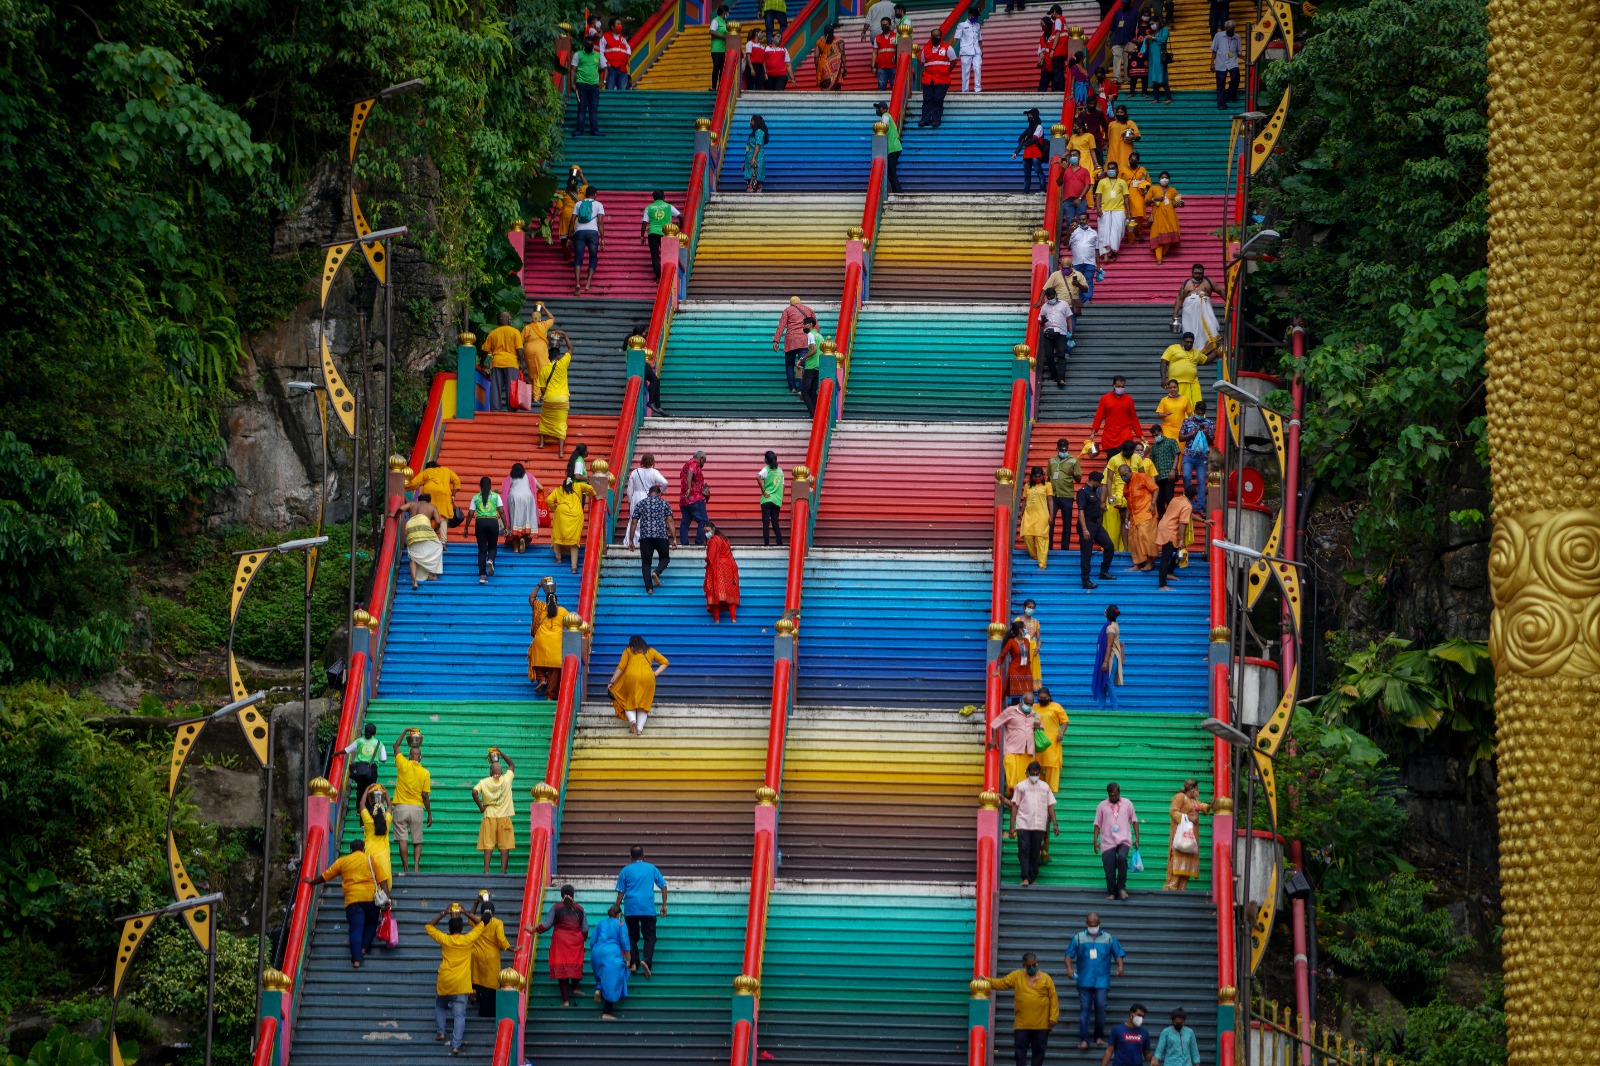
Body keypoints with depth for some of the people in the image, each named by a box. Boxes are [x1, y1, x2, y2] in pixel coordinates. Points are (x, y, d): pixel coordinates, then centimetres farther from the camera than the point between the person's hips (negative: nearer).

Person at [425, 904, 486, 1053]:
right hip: (461, 984, -1)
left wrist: (443, 914, 8)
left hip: (444, 983, 1)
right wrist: (465, 914, 11)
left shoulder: (444, 939, -3)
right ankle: (456, 1045, -11)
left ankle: (440, 1031, 16)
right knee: (459, 1015, -3)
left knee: (440, 1006, 28)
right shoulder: (468, 940, -4)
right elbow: (480, 925, 12)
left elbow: (429, 926, 11)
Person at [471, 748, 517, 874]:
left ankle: (486, 870, -6)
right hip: (504, 817, 0)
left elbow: (474, 792, -19)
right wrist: (501, 753, 22)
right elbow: (512, 765, 18)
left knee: (488, 846, 1)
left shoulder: (484, 782, -2)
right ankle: (503, 871, -2)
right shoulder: (506, 779, 1)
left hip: (489, 816, 0)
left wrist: (480, 806, -8)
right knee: (505, 846, 2)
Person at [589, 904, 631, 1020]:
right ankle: (606, 1013, -6)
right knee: (612, 984, -2)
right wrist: (628, 959, 7)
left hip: (596, 953, 5)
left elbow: (592, 941, 16)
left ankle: (598, 989, -4)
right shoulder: (620, 924, 6)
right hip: (612, 954, -5)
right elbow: (625, 943, 0)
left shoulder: (600, 923, 18)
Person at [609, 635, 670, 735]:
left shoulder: (628, 650, 19)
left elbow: (621, 667, 9)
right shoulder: (650, 651, 25)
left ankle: (632, 719, -16)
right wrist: (655, 674, 14)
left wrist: (612, 682, 10)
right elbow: (664, 662, 21)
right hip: (648, 677, 1)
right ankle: (640, 729, -8)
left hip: (631, 676, -1)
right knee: (643, 704, 8)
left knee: (629, 702, 12)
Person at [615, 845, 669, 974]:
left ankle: (634, 963, 3)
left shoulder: (626, 870, 4)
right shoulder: (651, 868, 7)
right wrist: (664, 905, 15)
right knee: (649, 936, 2)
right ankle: (646, 959, -20)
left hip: (630, 909, 0)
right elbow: (663, 886, 8)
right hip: (648, 909, 0)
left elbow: (621, 892, 3)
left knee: (632, 936, 12)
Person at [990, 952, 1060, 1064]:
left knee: (1038, 1050, 6)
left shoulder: (1046, 978, 1)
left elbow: (1053, 999, 0)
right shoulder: (1016, 976, 5)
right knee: (1020, 1050, -1)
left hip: (1041, 1025, -1)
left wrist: (1053, 1018, -6)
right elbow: (1001, 983, 3)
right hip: (1021, 1025, 1)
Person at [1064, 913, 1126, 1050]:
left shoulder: (1108, 938, 11)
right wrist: (1069, 968, -9)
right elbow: (1069, 955, 7)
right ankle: (1084, 1039, -5)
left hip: (1102, 980, 0)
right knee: (1084, 1009, -3)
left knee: (1100, 1006, -9)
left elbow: (1118, 954, 9)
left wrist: (1120, 966, -10)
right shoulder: (1078, 937, 11)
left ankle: (1099, 1036, 6)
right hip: (1084, 980, 0)